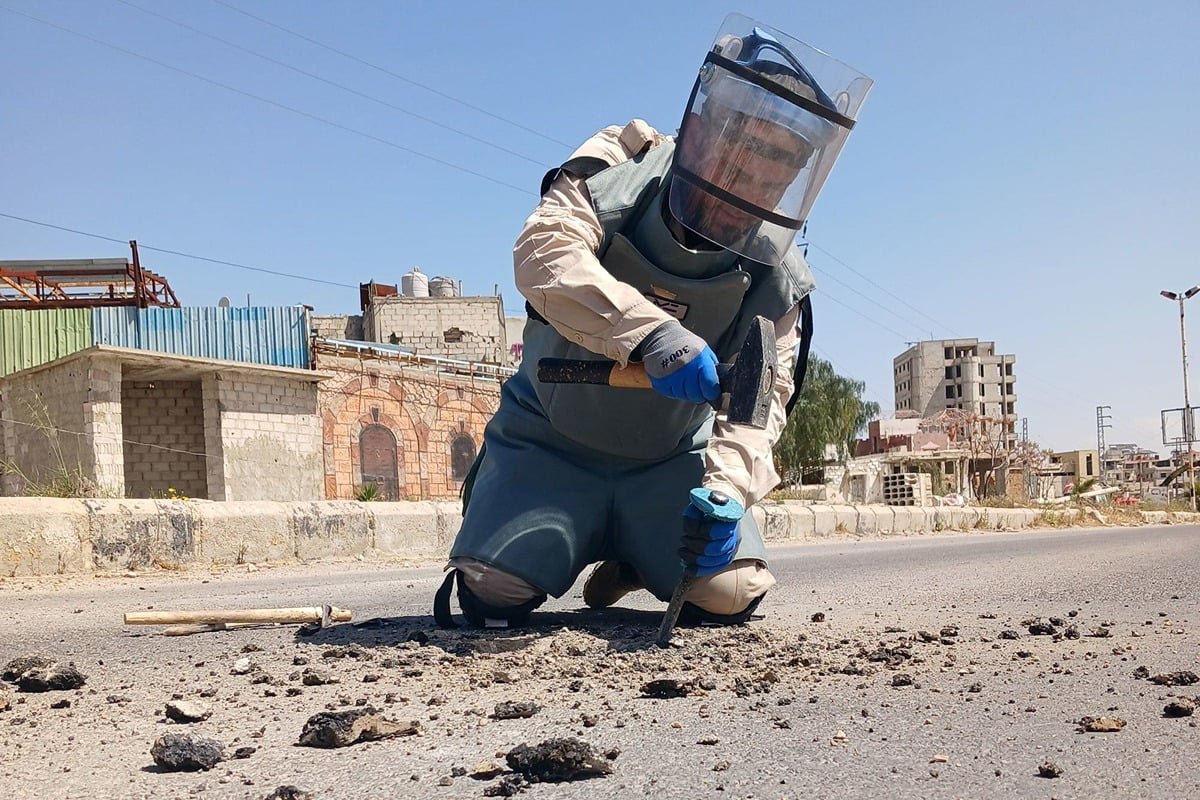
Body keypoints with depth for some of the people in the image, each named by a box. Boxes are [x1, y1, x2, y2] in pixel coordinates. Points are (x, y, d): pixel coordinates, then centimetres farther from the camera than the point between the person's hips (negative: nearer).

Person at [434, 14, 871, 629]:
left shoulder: (775, 279, -10)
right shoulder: (621, 174, -16)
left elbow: (760, 400, -18)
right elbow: (544, 251, -35)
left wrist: (726, 488, -40)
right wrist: (649, 333, -51)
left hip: (670, 459, 2)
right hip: (552, 444, -1)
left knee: (729, 596, -16)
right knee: (492, 596, -16)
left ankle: (632, 552, 17)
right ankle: (587, 539, 19)